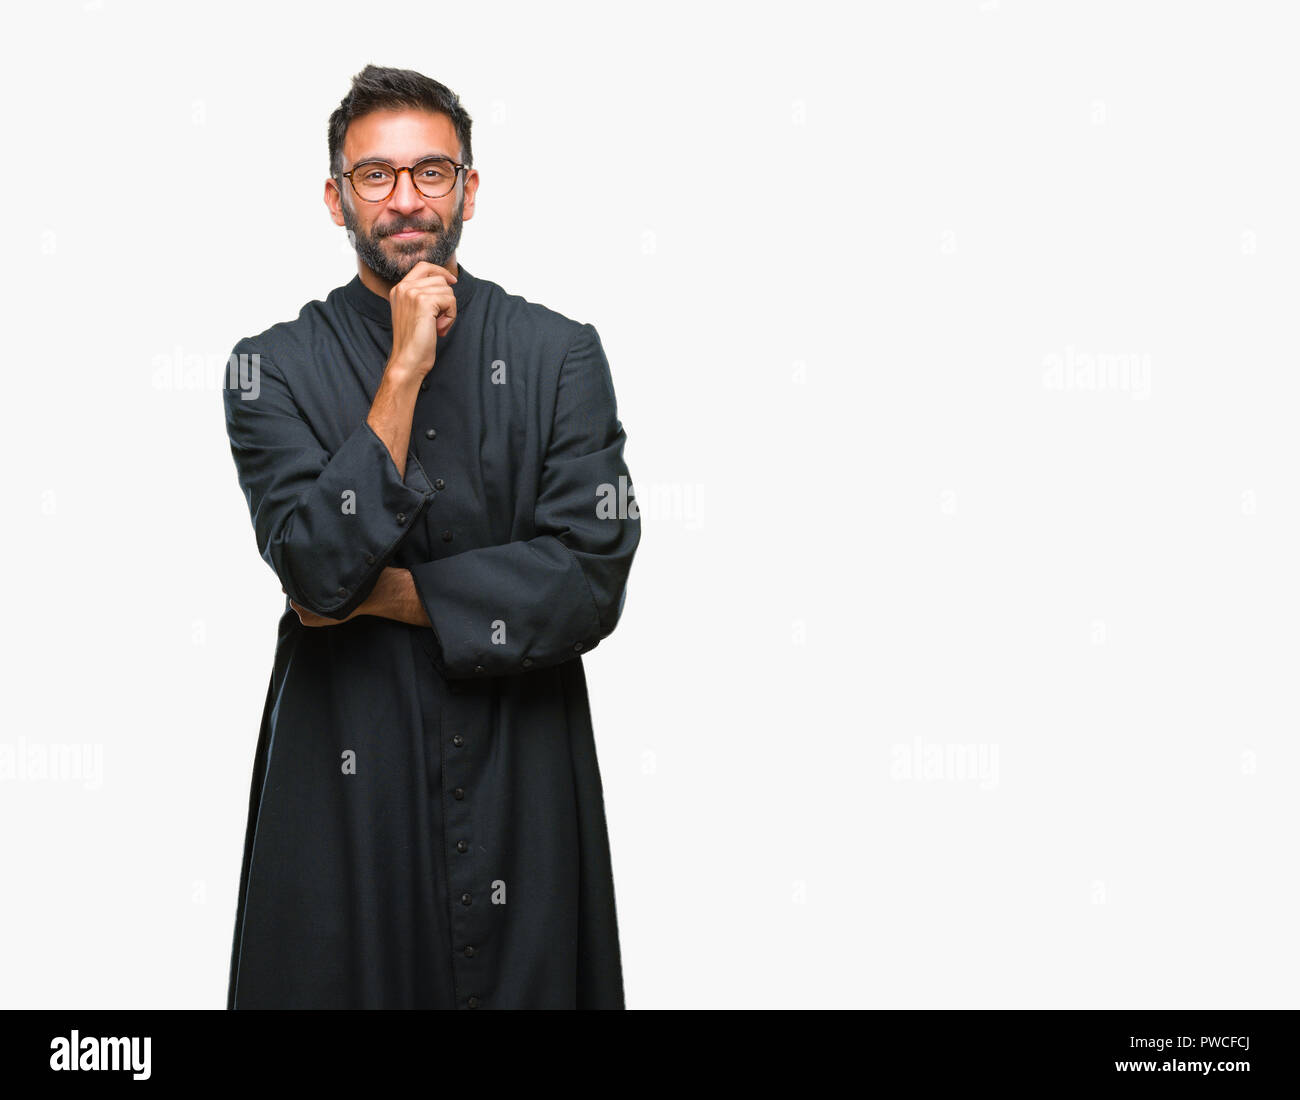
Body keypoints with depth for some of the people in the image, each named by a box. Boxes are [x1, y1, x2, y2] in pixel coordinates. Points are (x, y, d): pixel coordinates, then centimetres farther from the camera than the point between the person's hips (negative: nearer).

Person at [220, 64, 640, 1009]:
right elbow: (320, 571, -15)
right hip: (346, 779, 0)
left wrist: (383, 593, -10)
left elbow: (590, 583, -9)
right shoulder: (276, 366, 0)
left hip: (524, 780, 1)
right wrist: (405, 370, -16)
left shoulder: (560, 355, 0)